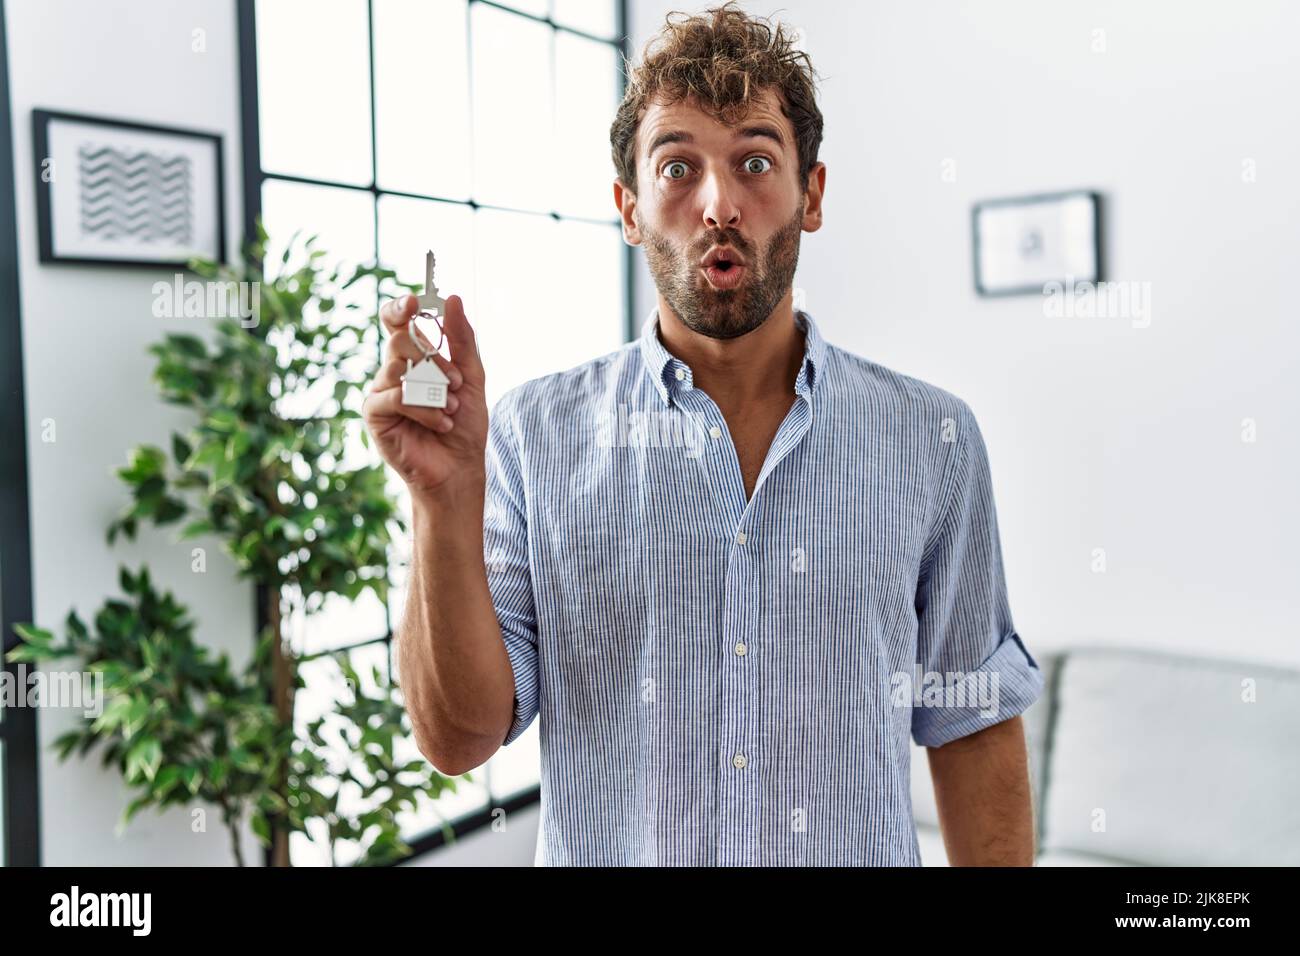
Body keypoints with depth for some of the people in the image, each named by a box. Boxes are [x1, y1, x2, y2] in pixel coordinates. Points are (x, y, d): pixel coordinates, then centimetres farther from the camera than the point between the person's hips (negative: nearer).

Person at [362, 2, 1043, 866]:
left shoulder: (931, 439, -5)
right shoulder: (533, 436, -9)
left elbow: (972, 729, -1)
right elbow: (459, 737, -13)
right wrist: (446, 498, -24)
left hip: (862, 850, 1)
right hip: (602, 850, -1)